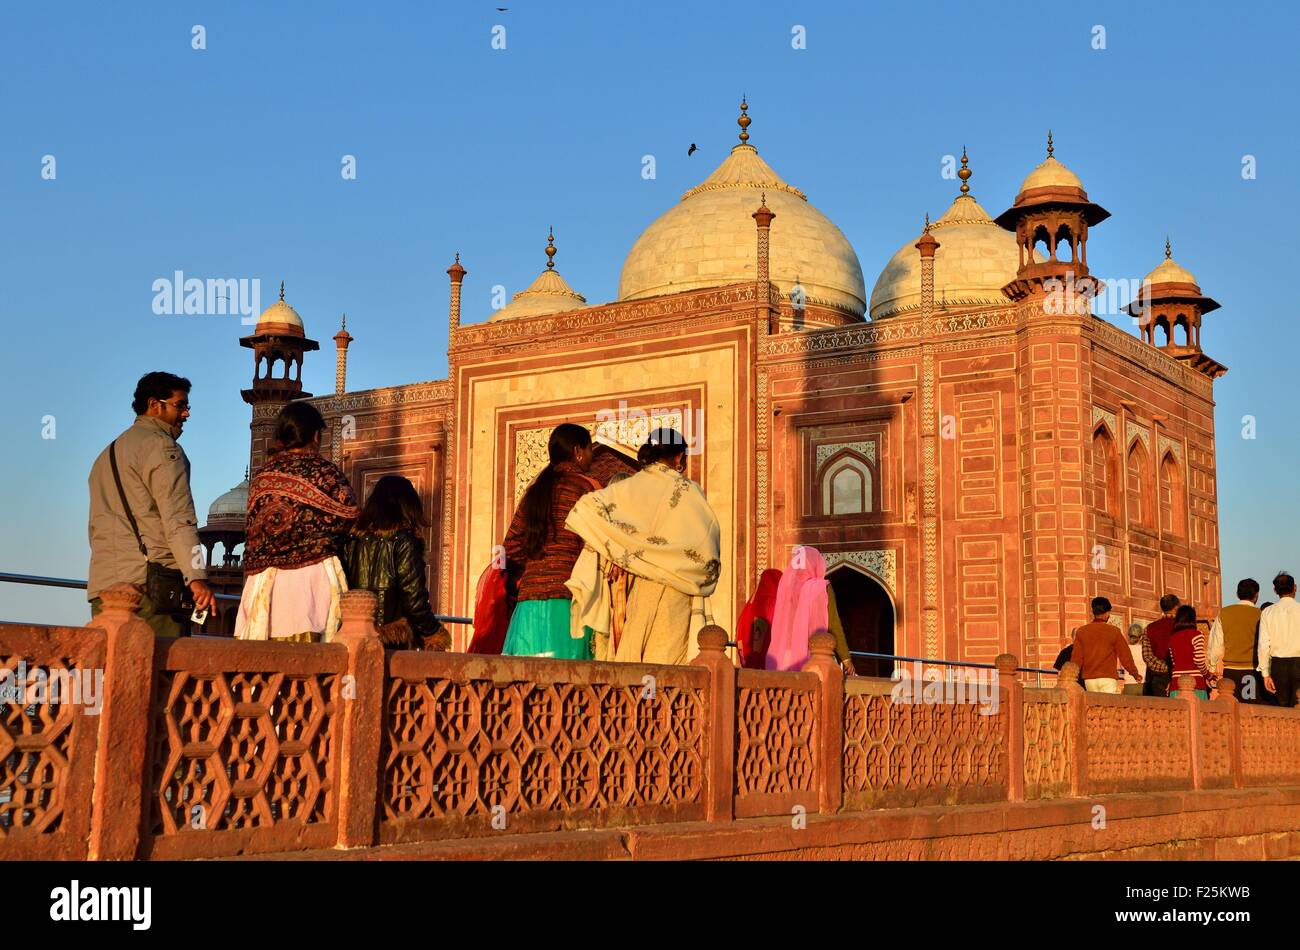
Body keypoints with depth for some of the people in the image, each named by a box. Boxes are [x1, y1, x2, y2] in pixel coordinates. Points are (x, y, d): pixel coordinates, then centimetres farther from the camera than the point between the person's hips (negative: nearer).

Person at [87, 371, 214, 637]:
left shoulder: (107, 455, 27)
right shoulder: (160, 446, -2)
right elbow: (178, 519, -14)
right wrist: (197, 577, -20)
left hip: (101, 586, 8)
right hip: (150, 583, -8)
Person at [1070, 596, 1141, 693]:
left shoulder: (1081, 631, 4)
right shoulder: (1113, 631, -2)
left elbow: (1076, 657, 5)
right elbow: (1124, 655, 3)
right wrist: (1135, 674, 14)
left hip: (1089, 679, 3)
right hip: (1108, 678, -3)